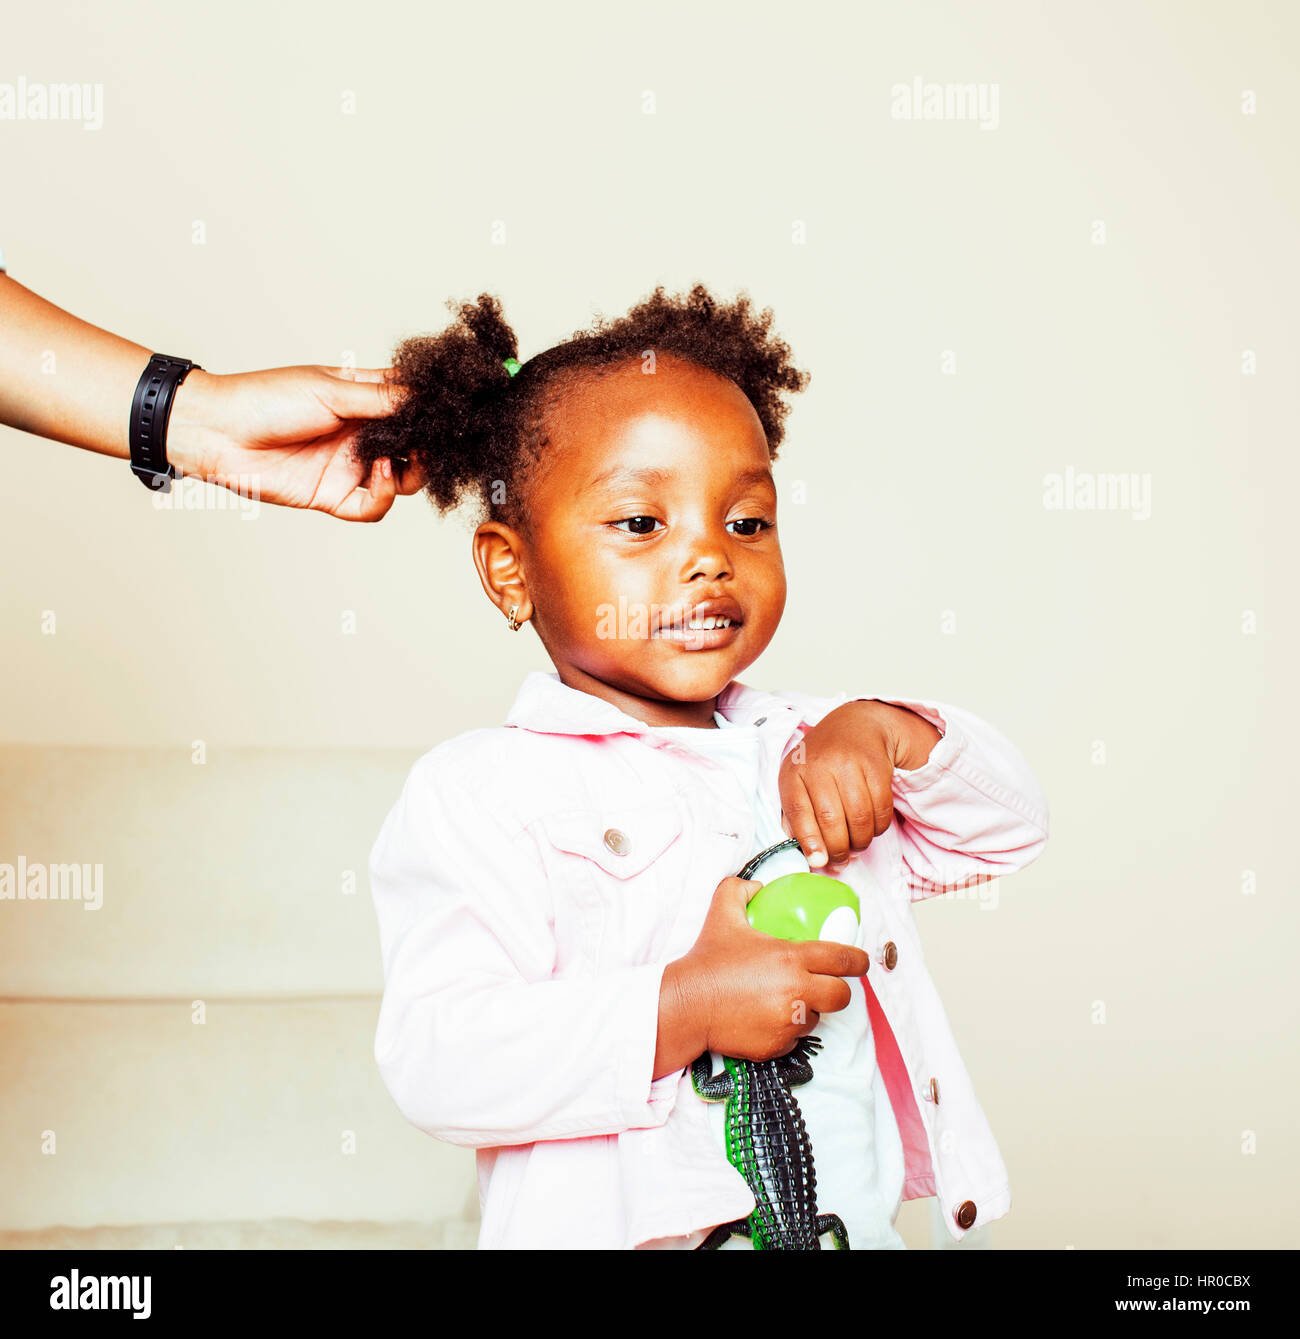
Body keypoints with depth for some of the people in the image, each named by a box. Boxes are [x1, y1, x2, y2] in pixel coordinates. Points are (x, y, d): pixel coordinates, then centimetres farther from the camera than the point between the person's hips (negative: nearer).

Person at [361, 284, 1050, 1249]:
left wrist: (884, 731, -8)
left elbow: (1011, 827, 10)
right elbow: (438, 1065, -21)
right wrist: (684, 1007, -26)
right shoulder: (484, 794, -13)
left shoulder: (805, 748, 6)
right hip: (632, 1232, -5)